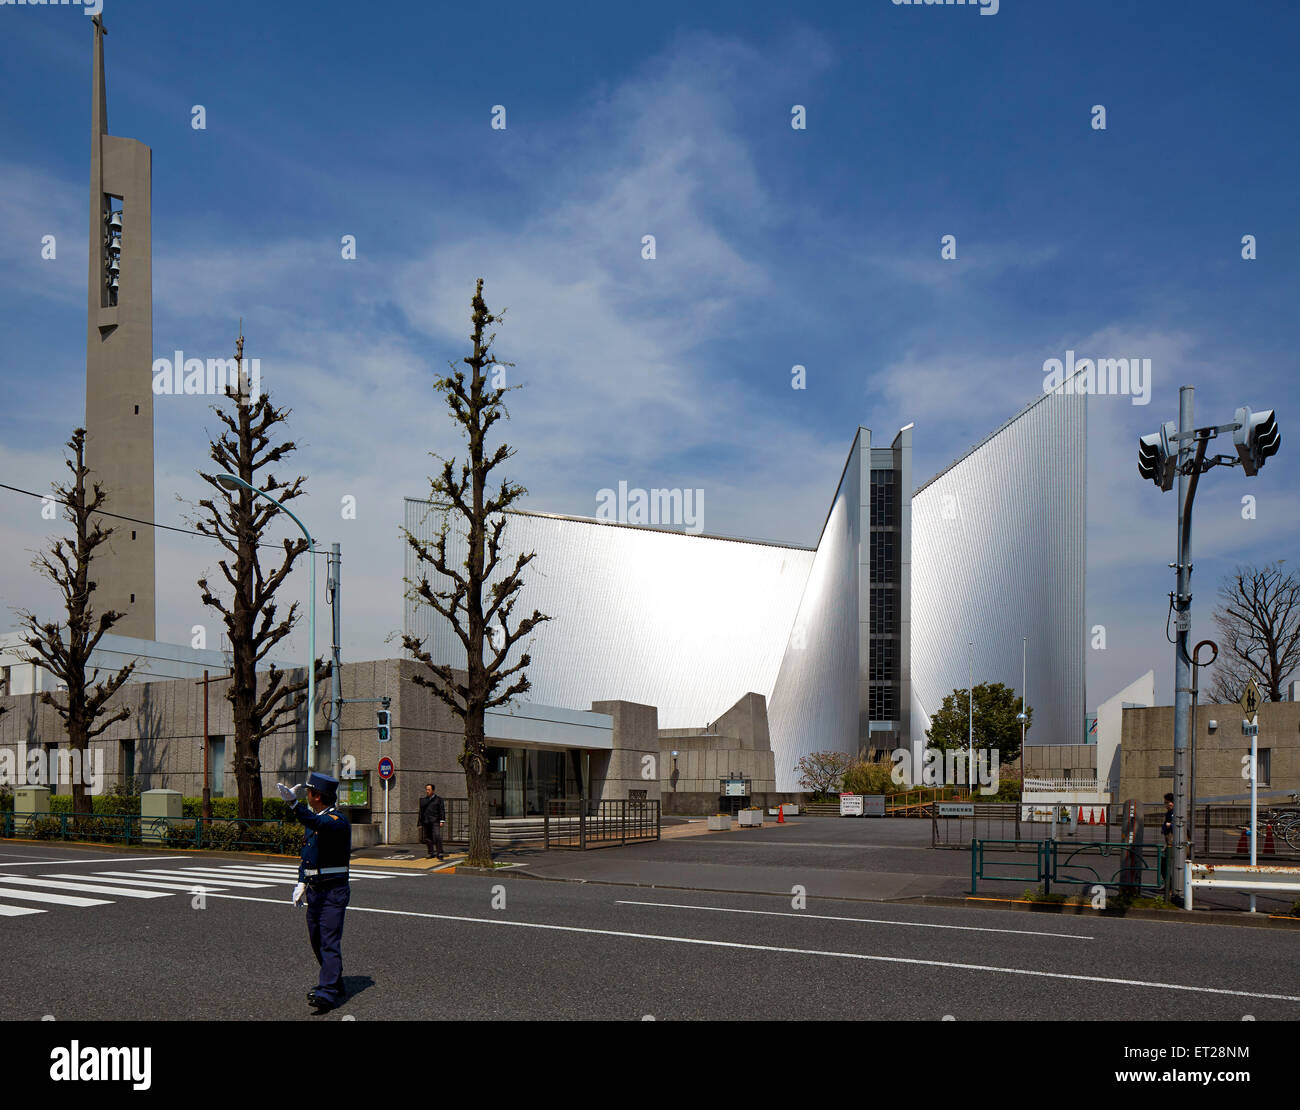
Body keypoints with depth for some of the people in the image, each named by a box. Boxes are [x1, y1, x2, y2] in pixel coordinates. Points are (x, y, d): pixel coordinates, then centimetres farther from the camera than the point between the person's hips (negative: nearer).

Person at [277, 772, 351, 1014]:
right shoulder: (313, 820, 14)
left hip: (334, 892, -9)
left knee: (330, 942, -12)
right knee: (317, 941, 14)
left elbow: (319, 824, -39)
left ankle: (328, 993, -14)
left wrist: (294, 804, -51)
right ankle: (334, 982, 28)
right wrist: (301, 883, 12)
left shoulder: (338, 821, -15)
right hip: (315, 892, 9)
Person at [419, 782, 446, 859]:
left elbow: (442, 811, 2)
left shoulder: (438, 799, 8)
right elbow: (421, 812, 20)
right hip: (426, 822, 4)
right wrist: (420, 823, 16)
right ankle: (431, 853, 15)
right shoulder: (423, 800, 18)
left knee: (437, 836, -16)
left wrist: (442, 821, -9)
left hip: (435, 821, -4)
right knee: (428, 838, 4)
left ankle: (439, 853, -16)